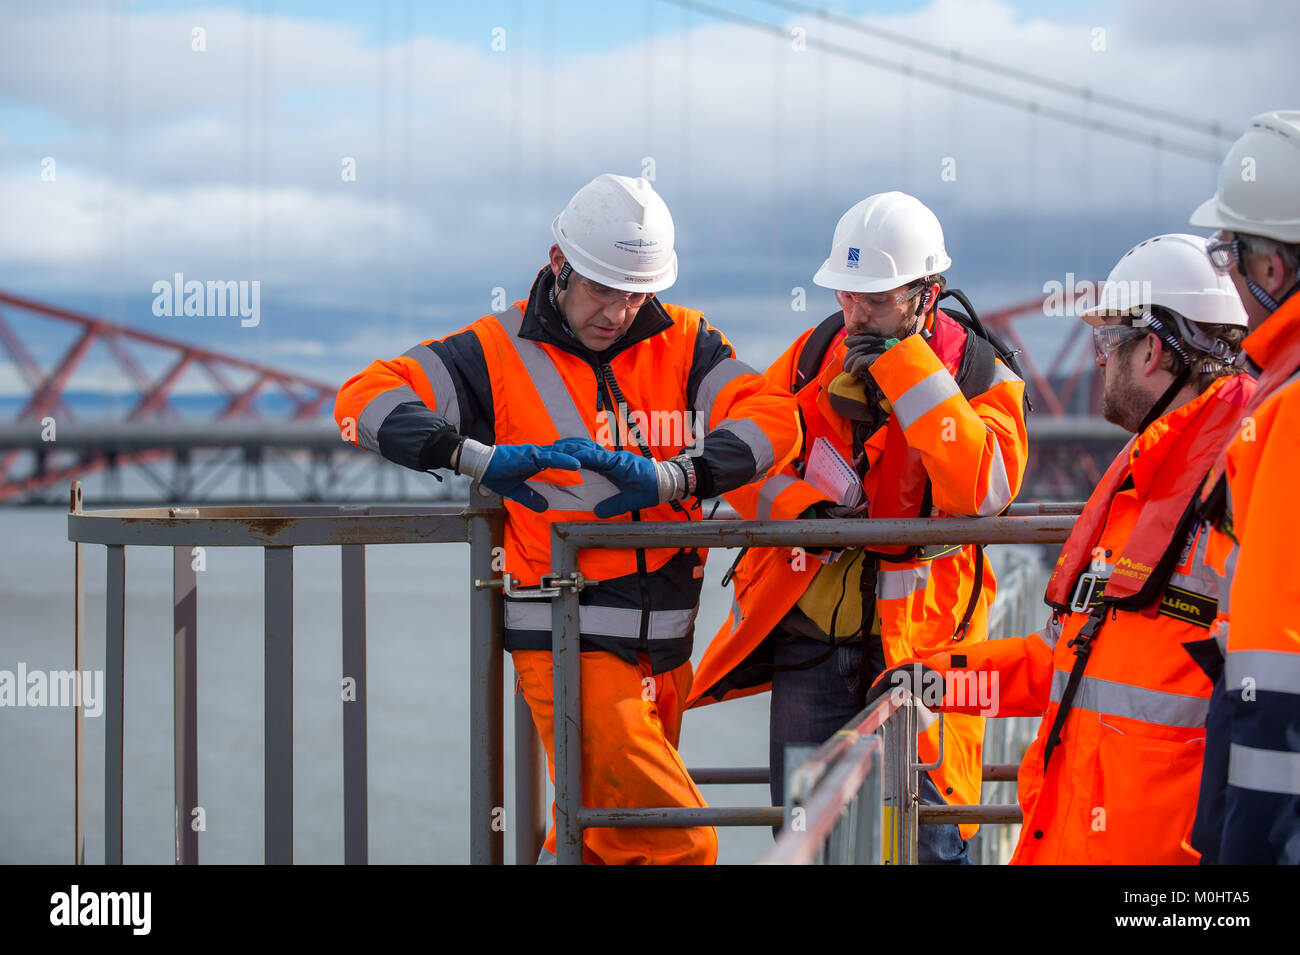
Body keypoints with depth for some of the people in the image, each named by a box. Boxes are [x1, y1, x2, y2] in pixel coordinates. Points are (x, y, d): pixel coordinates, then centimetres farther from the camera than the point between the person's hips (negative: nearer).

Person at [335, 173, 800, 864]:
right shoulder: (498, 353, -2)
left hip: (662, 644, 5)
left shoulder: (683, 343, 6)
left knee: (601, 842, 15)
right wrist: (479, 458, -24)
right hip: (567, 644, -5)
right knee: (676, 842, -15)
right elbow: (366, 401, -8)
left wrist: (666, 477, -23)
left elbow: (771, 416, -7)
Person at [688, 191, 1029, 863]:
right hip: (809, 638, 3)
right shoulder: (817, 354, 5)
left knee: (930, 840, -4)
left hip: (919, 640, -3)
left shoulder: (977, 375, -5)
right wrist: (803, 505, -15)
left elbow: (985, 489, -22)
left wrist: (907, 372, -22)